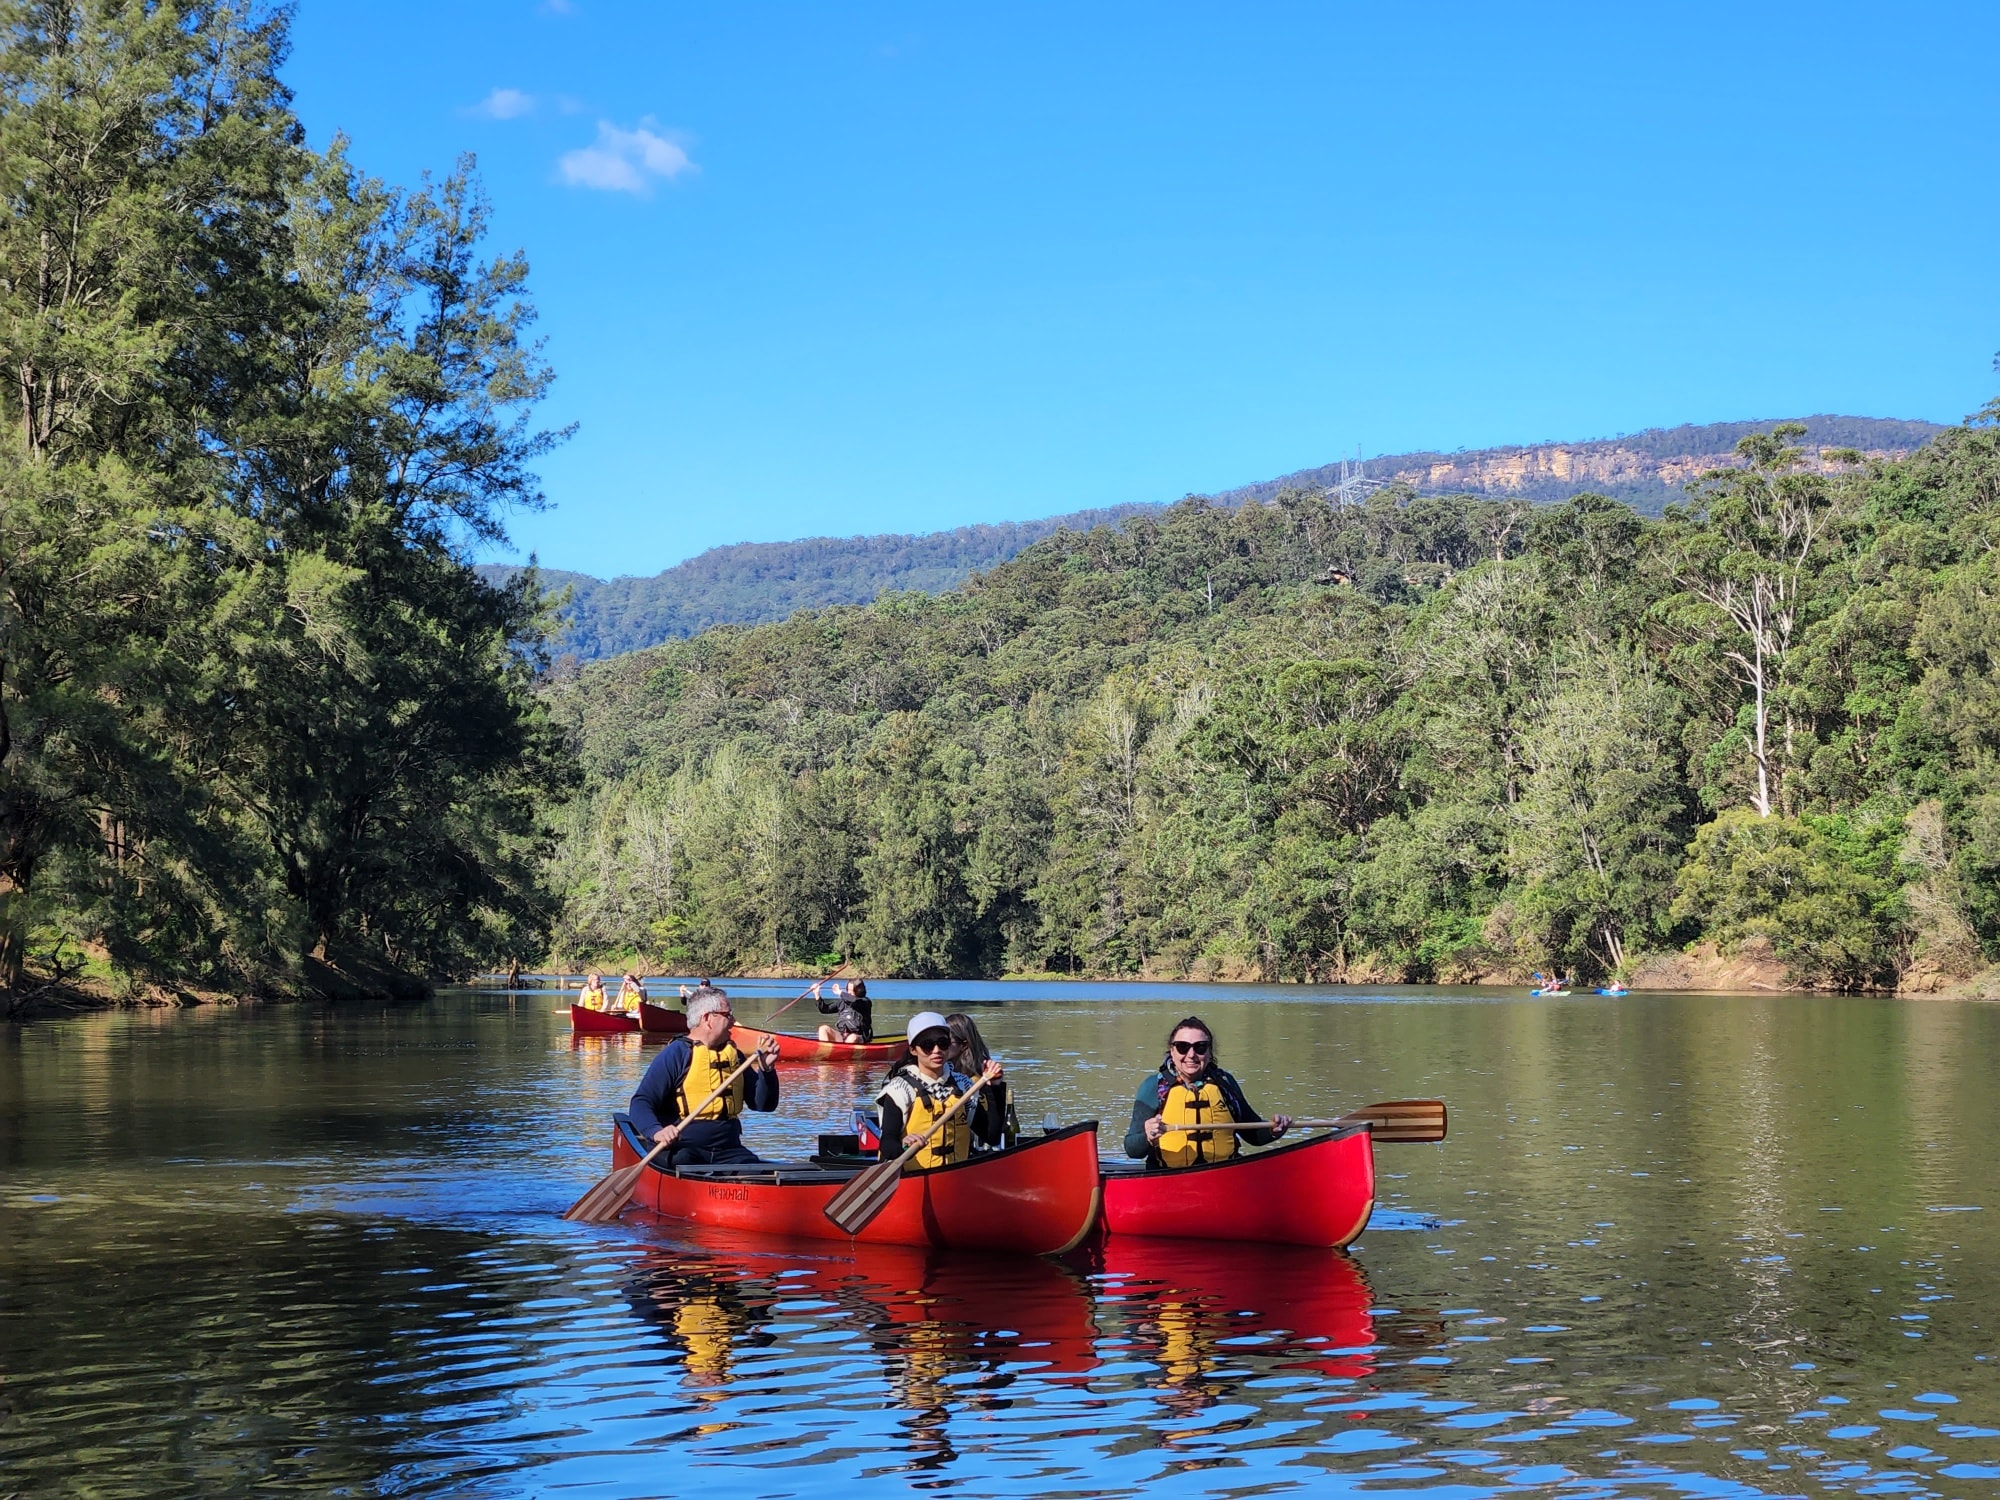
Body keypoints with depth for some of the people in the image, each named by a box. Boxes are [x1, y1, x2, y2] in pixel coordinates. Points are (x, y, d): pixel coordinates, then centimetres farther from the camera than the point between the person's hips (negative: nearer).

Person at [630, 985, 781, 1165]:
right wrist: (656, 1131, -29)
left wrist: (766, 1069, 2)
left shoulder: (733, 1055, 18)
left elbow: (764, 1105, 20)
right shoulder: (676, 1054, -2)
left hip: (728, 1150, 6)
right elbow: (641, 1103, -9)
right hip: (682, 1149, -6)